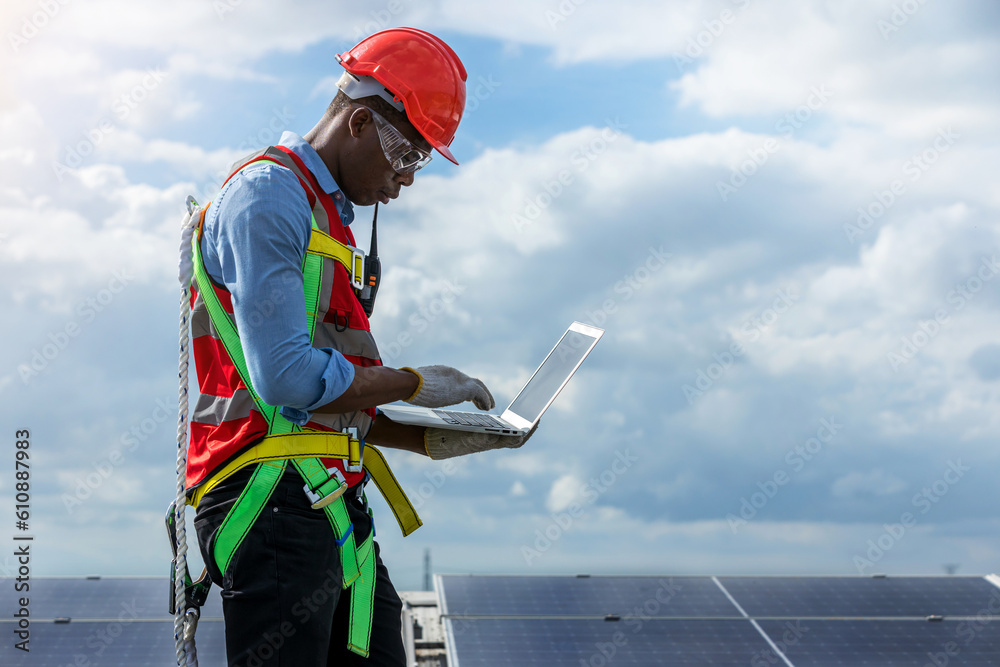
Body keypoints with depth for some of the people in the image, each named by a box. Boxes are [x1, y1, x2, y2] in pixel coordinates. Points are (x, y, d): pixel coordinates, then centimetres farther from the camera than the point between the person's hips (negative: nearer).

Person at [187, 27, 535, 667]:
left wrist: (429, 440, 9)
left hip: (337, 509, 10)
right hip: (272, 501, -9)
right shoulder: (268, 194, -8)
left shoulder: (332, 219, 22)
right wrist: (414, 383, -8)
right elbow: (286, 378, -20)